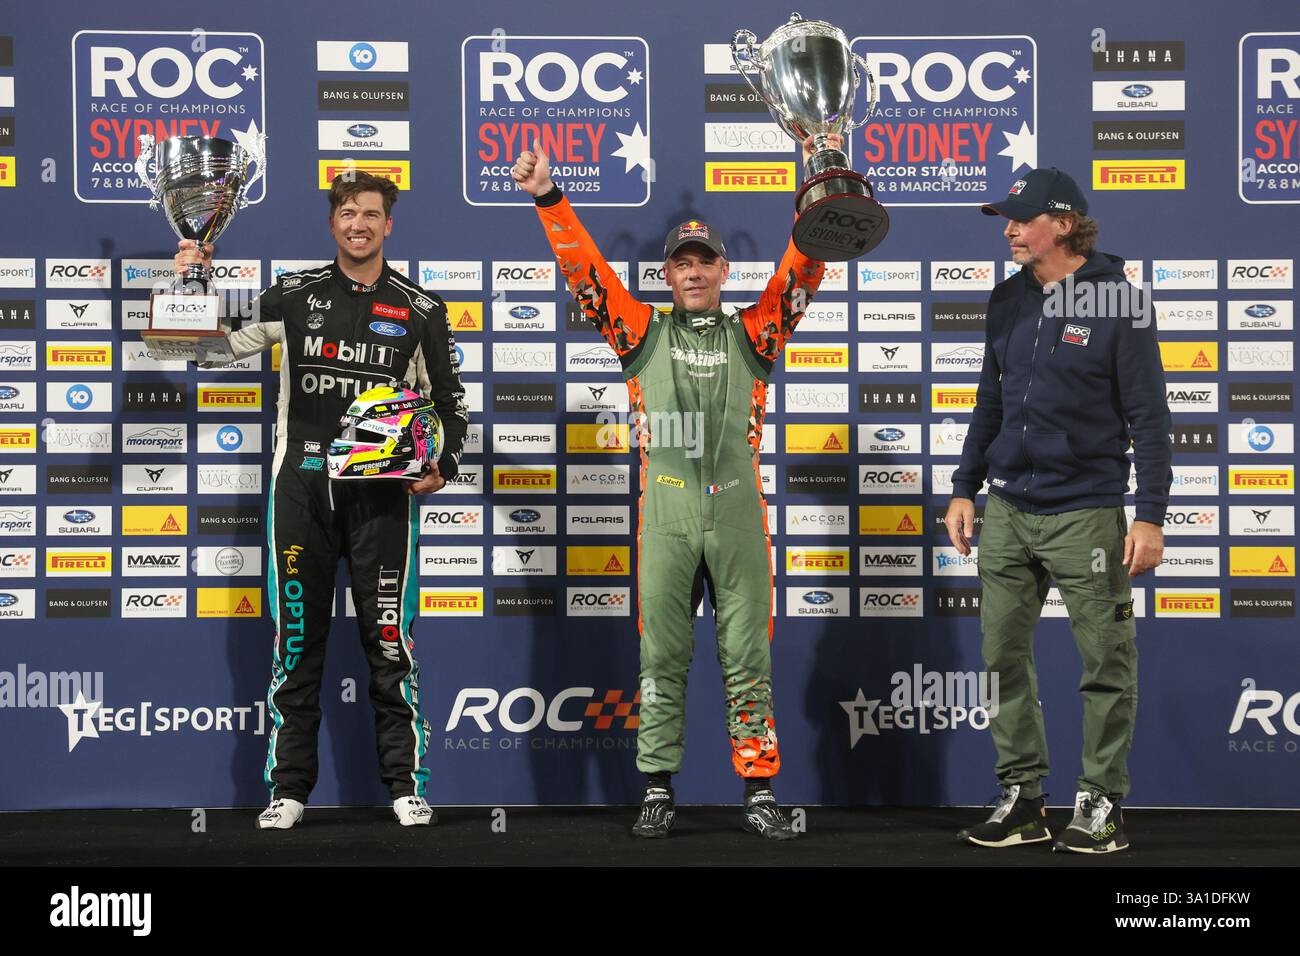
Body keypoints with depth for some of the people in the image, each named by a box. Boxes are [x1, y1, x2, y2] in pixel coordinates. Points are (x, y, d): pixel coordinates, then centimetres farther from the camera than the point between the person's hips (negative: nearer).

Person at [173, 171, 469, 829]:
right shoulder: (295, 295, 7)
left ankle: (406, 786, 8)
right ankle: (289, 789, 11)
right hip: (301, 486, 1)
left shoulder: (419, 310, 6)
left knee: (389, 641, -1)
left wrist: (443, 466, -3)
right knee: (297, 638, 4)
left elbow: (449, 398, 12)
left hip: (382, 491, -1)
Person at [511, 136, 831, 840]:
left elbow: (802, 270, 4)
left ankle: (759, 791, 6)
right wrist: (548, 199, -5)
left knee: (748, 655, 2)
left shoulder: (752, 335, 12)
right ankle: (658, 790, 10)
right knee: (661, 655, 4)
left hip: (738, 510, 0)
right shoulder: (643, 334, 12)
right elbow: (585, 269, 5)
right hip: (665, 509, 0)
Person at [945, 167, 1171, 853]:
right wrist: (964, 489, 13)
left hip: (1085, 513, -5)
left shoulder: (1117, 302, -6)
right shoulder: (1009, 301, 10)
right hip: (1007, 512, 6)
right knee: (1004, 657, 6)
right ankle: (1022, 797, 15)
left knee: (1105, 665, 0)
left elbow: (1147, 416, -7)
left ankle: (1101, 804, 10)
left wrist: (1149, 514, -12)